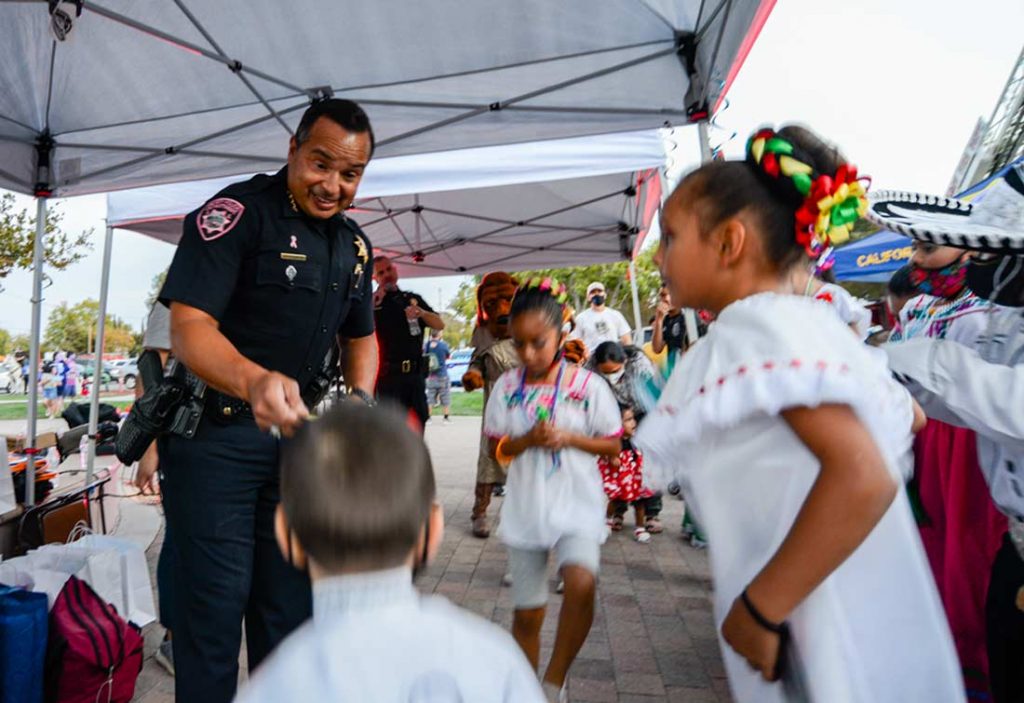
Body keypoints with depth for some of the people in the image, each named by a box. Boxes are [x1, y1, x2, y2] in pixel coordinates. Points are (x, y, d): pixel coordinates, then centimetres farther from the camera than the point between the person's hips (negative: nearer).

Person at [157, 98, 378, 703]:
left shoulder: (355, 245, 8)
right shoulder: (238, 211, -13)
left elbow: (361, 337, 19)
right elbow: (190, 327, -23)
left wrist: (361, 398, 0)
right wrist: (253, 381, -42)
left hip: (299, 429, 6)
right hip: (216, 430, -6)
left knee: (288, 594, 16)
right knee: (217, 596, -1)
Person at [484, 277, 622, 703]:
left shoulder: (587, 385, -7)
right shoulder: (506, 387, -1)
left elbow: (613, 445, -1)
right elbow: (496, 447, 4)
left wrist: (568, 438, -17)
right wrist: (527, 439, -16)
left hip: (577, 507, -2)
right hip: (525, 511, 2)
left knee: (581, 584, -28)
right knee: (527, 613, 11)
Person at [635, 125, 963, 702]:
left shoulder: (759, 325, -19)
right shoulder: (808, 320, 9)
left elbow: (863, 476, -31)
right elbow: (903, 415, 20)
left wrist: (758, 607, -25)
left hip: (825, 646, -9)